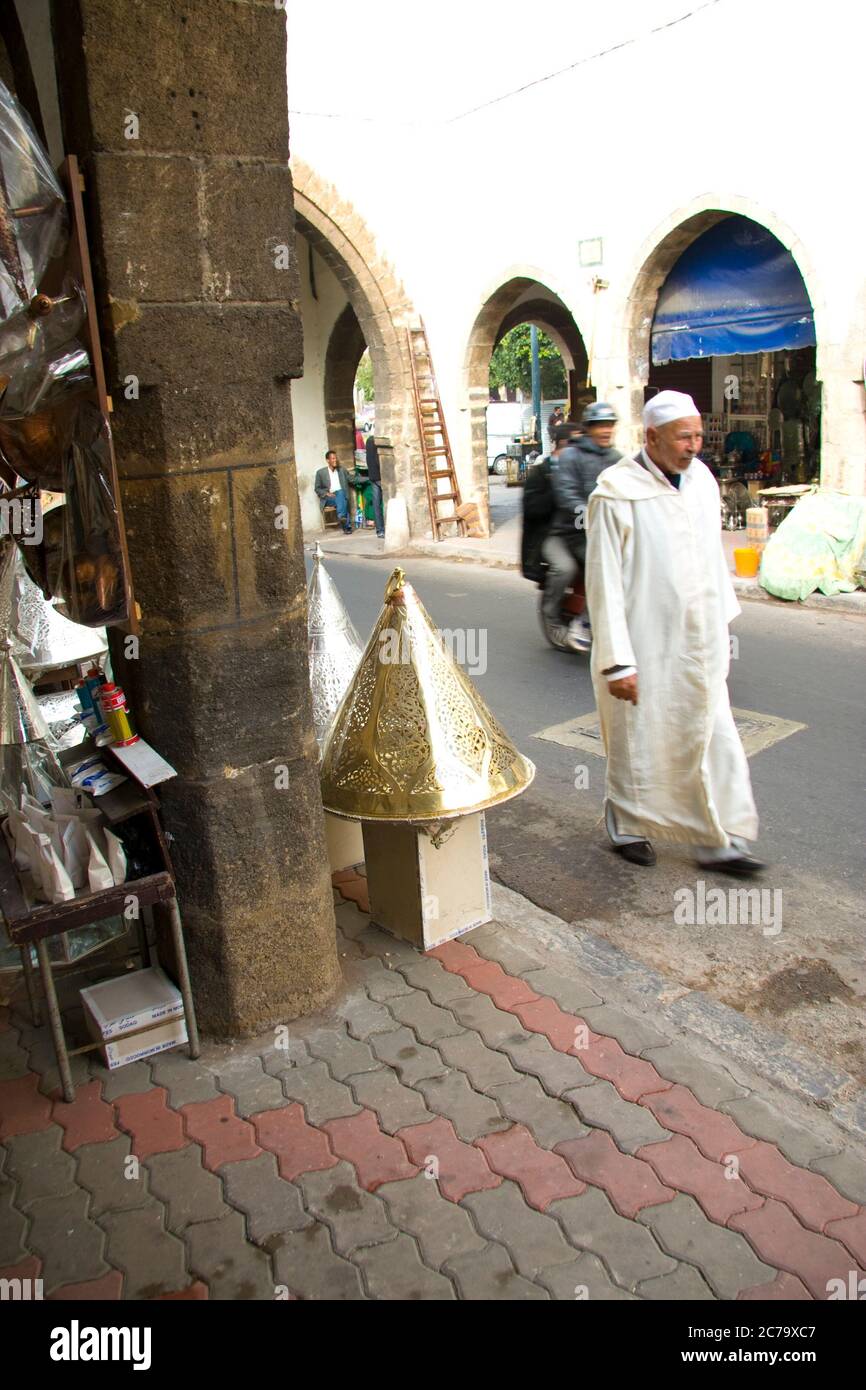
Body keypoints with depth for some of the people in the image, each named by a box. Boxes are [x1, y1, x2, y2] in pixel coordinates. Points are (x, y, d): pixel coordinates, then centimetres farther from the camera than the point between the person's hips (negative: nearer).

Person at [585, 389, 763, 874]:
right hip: (645, 648, -6)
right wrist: (617, 661, -17)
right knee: (638, 742, 10)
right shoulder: (617, 494, -15)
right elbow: (604, 581, -16)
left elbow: (713, 557, 15)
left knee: (713, 739, 8)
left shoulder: (702, 480, 5)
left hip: (698, 647, 6)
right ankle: (628, 827, 32)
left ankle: (718, 839, 20)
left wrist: (723, 627, 16)